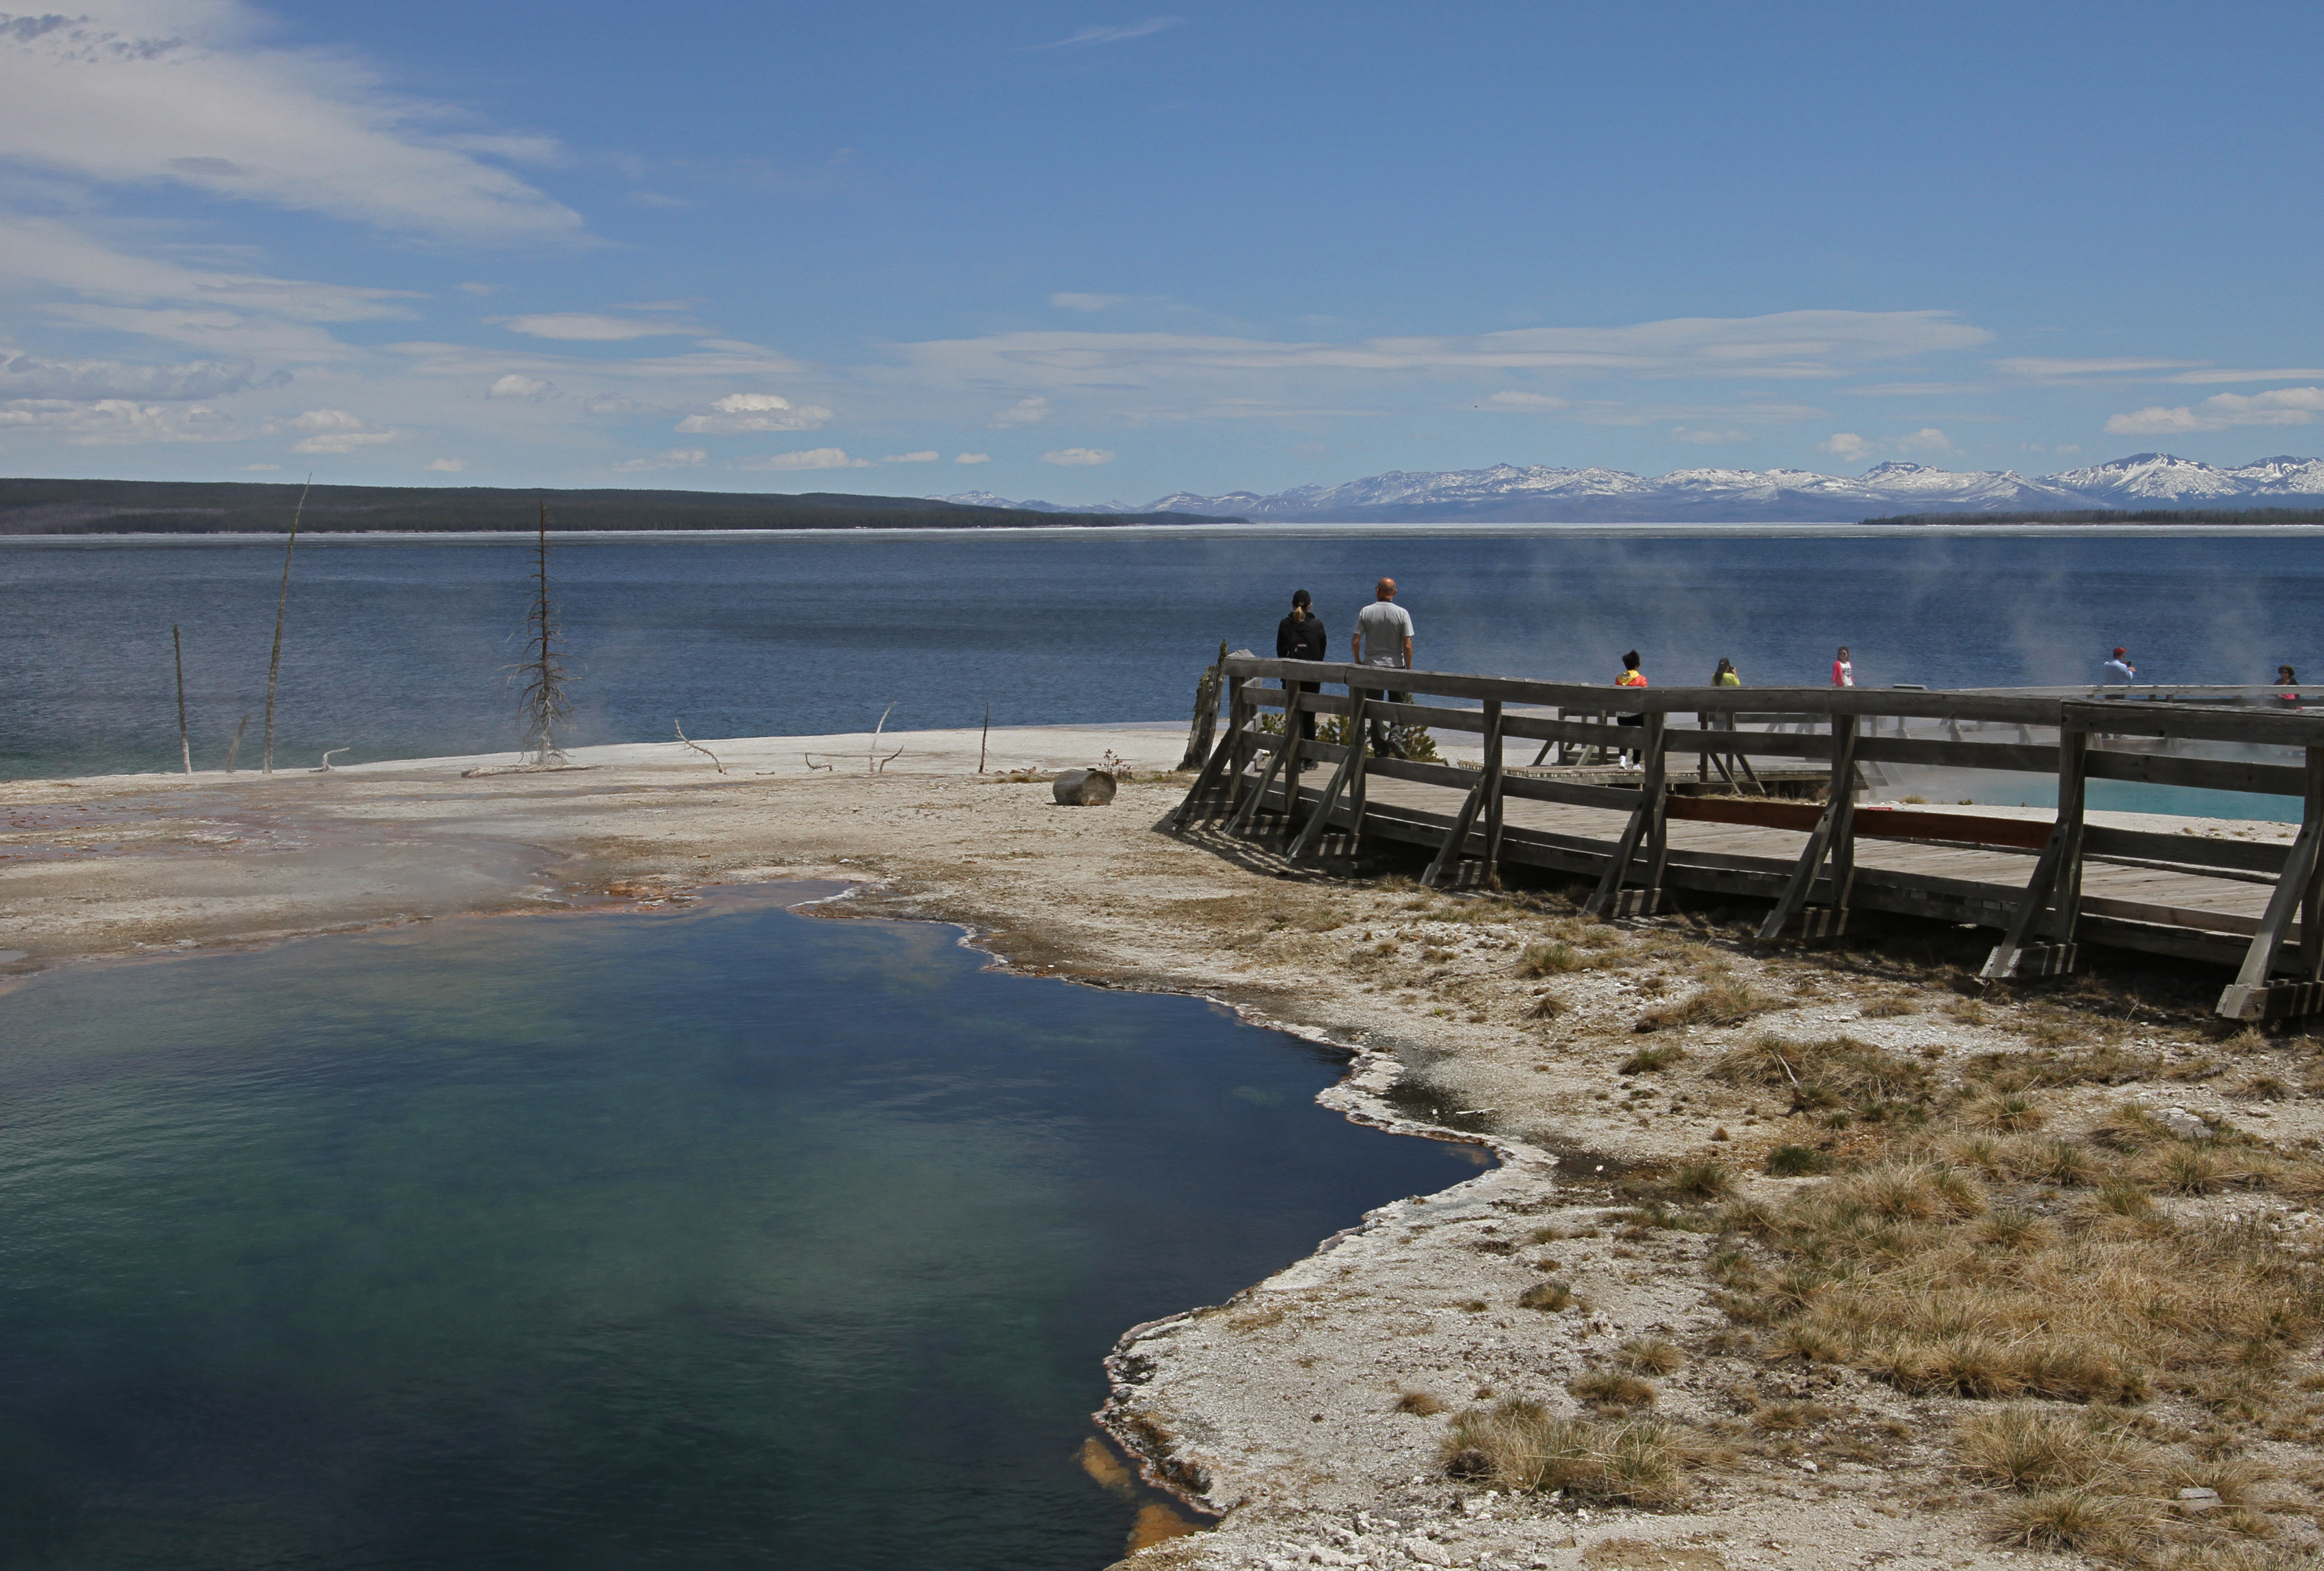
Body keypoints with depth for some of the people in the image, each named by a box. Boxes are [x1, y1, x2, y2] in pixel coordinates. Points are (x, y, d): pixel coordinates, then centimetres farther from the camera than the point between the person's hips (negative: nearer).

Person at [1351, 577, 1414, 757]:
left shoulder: (1366, 612, -4)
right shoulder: (1402, 613, -6)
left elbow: (1355, 641, -6)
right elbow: (1407, 645, -9)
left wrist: (1358, 662, 10)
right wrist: (1409, 669, 0)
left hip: (1371, 666, 1)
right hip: (1396, 666, -1)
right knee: (1399, 705, 11)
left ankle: (1380, 748, 6)